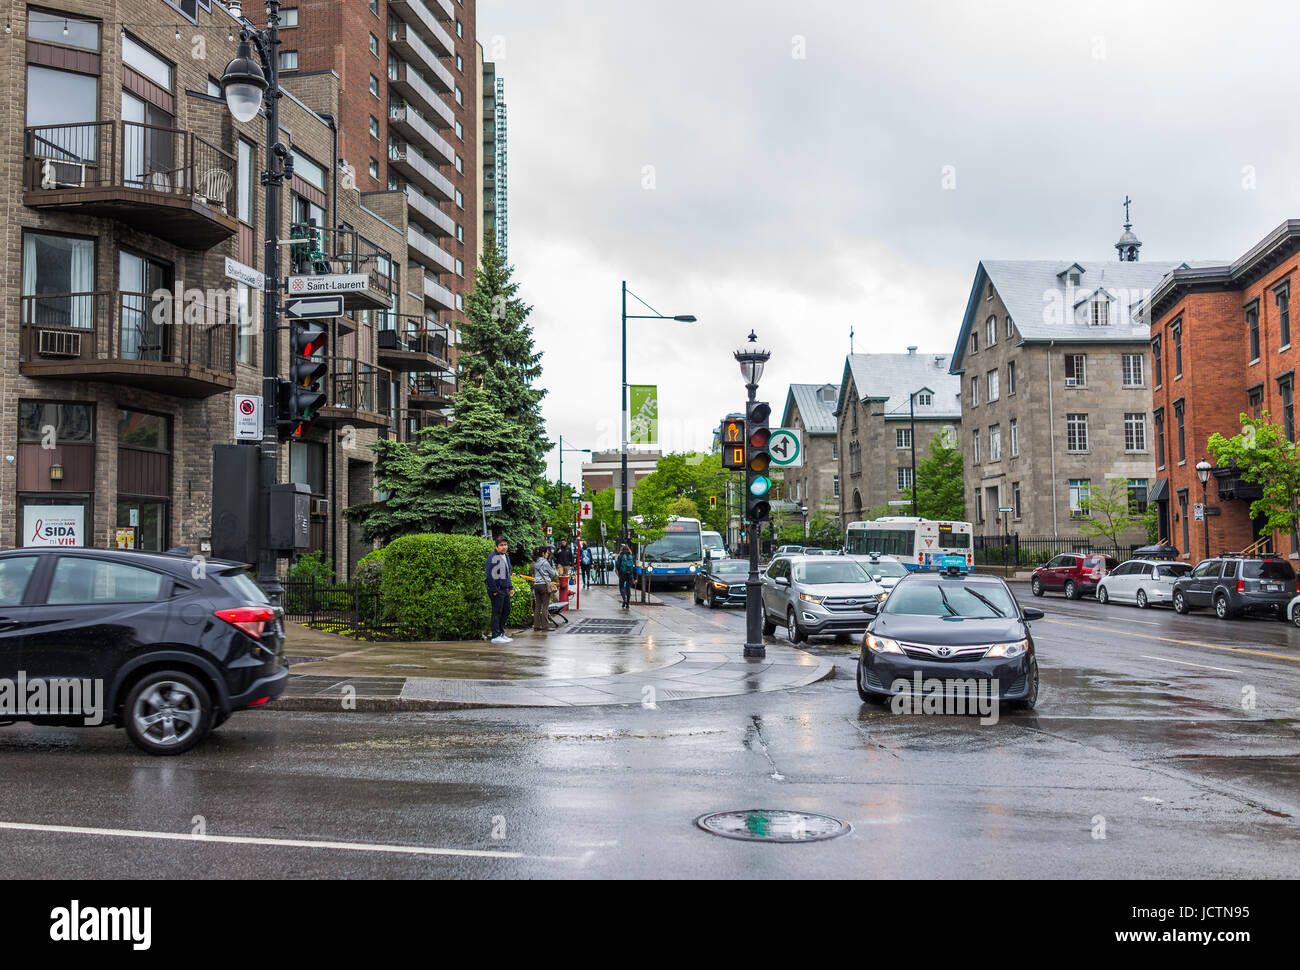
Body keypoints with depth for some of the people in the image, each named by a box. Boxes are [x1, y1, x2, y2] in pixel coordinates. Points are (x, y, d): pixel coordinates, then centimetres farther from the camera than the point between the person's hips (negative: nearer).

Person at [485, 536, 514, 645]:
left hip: (505, 590, 9)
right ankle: (496, 636, -1)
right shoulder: (493, 558, -14)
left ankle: (501, 633, 23)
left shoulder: (506, 556, 14)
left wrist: (511, 587, 17)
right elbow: (490, 576, -17)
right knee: (497, 613, -5)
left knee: (506, 611, 13)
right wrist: (494, 591, -19)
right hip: (497, 590, -9)